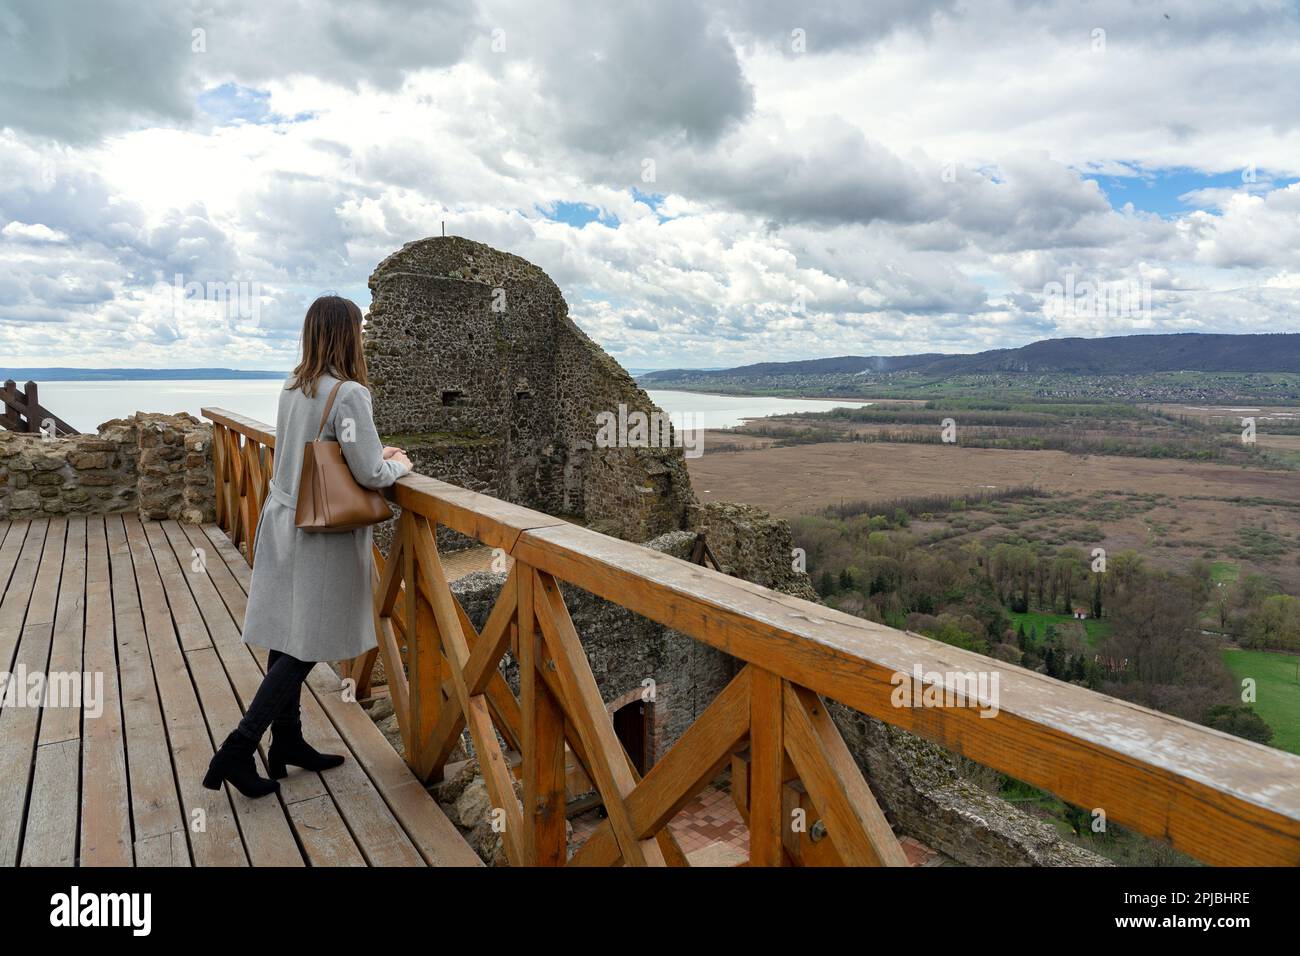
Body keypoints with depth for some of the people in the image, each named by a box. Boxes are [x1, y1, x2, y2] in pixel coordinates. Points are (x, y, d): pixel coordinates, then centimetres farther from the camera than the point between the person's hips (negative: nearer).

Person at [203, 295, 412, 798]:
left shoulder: (291, 388, 6)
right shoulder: (349, 394, -18)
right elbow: (370, 474, -18)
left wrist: (375, 453, 16)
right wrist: (398, 466, 2)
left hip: (282, 523, 8)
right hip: (321, 536, -8)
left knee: (287, 640, 15)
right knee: (304, 648, 3)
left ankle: (287, 742, 27)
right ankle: (237, 750, 4)